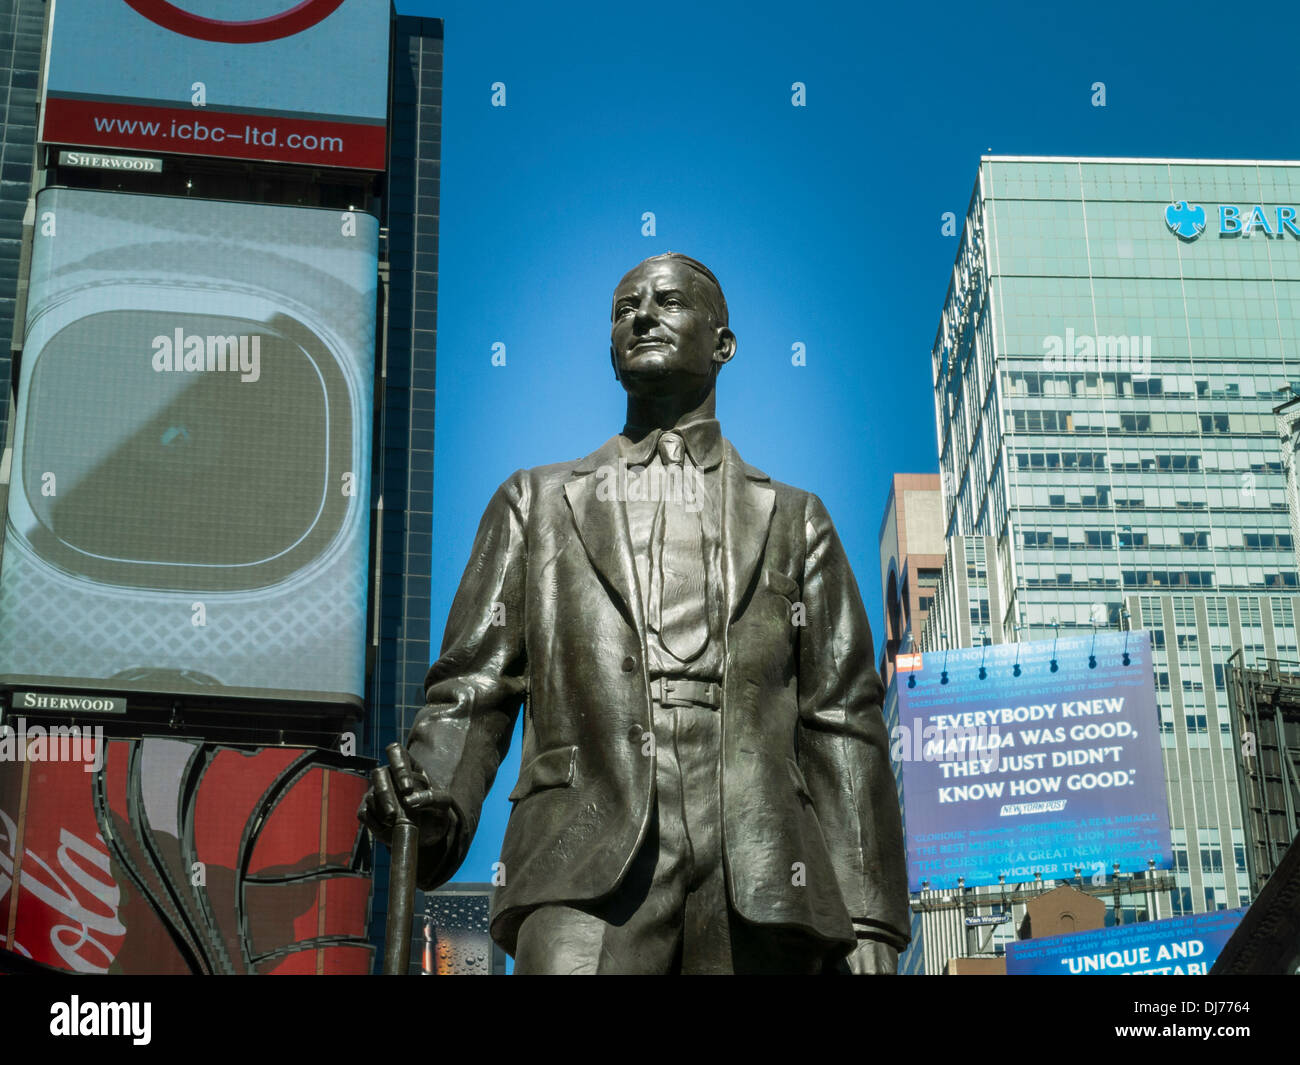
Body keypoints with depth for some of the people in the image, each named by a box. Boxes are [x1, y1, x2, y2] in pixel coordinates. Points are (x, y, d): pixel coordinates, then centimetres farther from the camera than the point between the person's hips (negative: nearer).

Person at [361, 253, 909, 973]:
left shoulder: (793, 522, 23)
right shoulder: (537, 503, 24)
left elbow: (842, 725, 14)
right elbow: (471, 688, 16)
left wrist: (871, 925, 3)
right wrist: (434, 806, -7)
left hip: (759, 882, 1)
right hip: (589, 876, -1)